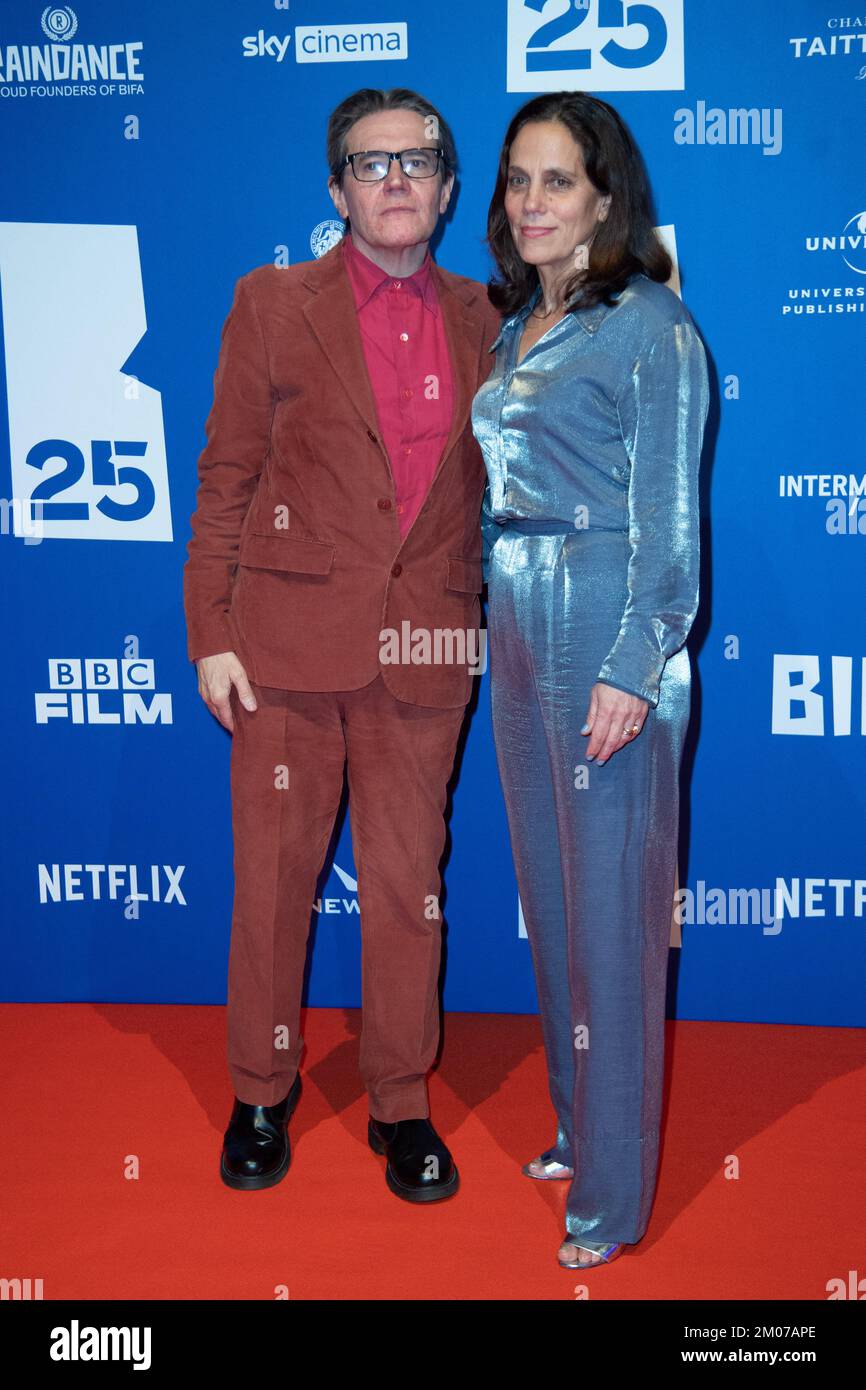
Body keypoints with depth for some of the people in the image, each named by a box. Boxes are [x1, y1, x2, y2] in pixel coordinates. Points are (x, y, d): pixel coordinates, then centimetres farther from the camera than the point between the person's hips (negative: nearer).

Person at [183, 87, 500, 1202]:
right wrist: (211, 632, -4)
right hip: (290, 641, -1)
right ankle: (262, 1096, 29)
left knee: (409, 883, 10)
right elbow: (225, 479, 1)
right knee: (273, 878, 8)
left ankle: (400, 1105, 28)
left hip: (426, 649, 2)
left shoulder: (482, 321, 9)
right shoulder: (273, 304, 3)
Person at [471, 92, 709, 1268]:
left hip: (607, 634, -8)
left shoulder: (650, 325, -8)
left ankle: (614, 1190, 13)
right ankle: (578, 1119, 33)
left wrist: (633, 669, -18)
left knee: (611, 904, -1)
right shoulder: (520, 324, 14)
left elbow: (668, 520, -12)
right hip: (518, 625, 8)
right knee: (550, 887, 15)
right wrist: (499, 619, 11)